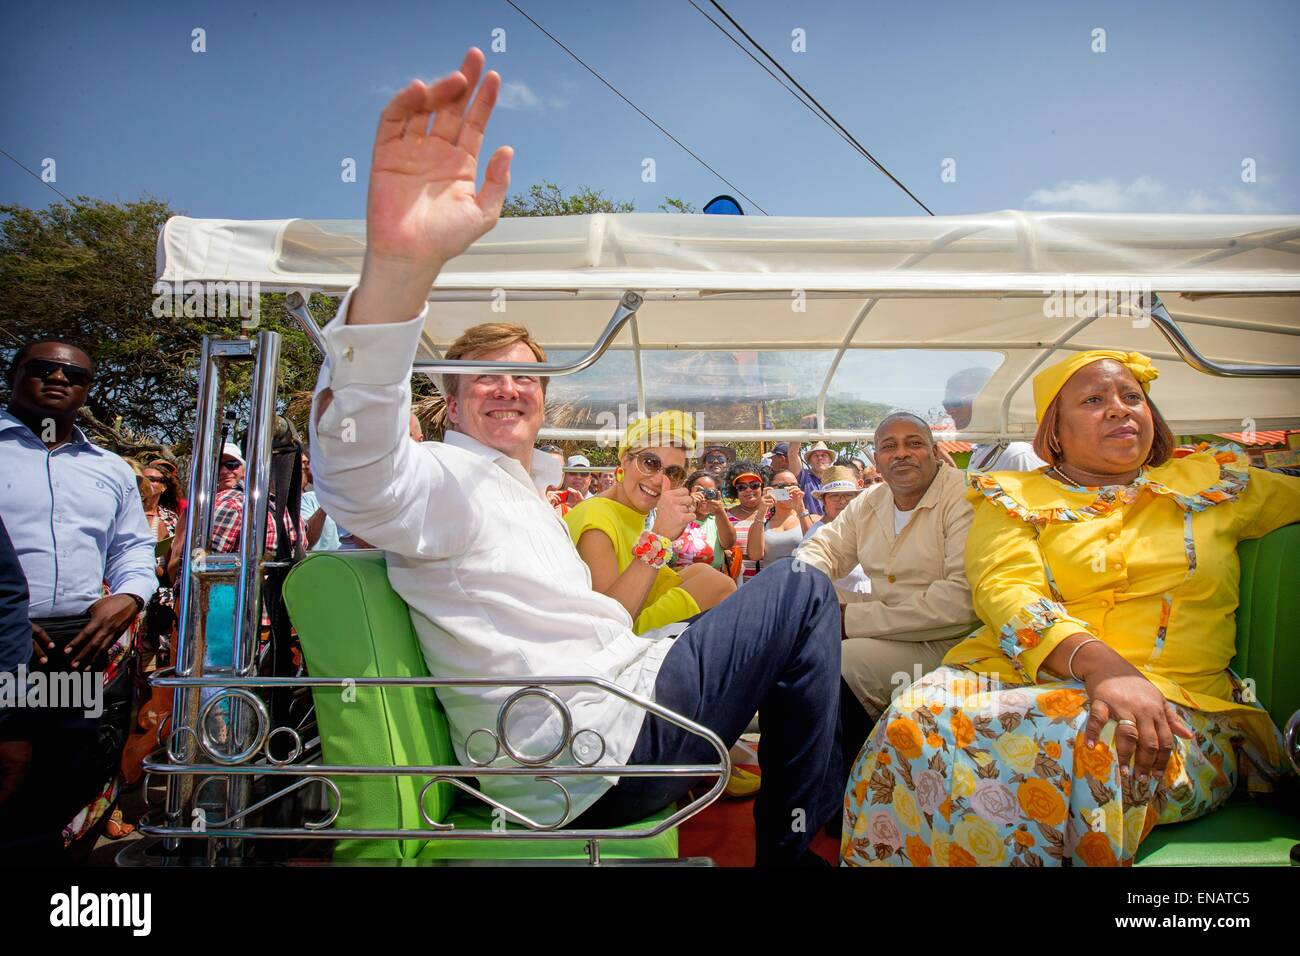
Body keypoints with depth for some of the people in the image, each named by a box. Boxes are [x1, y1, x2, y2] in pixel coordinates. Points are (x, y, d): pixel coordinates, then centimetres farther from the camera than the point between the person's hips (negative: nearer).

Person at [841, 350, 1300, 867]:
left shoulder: (1212, 482, 20)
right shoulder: (1015, 497, 12)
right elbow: (1004, 590, -6)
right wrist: (1100, 663, -23)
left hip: (1176, 702, 1)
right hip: (1018, 670, 0)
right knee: (917, 722, -33)